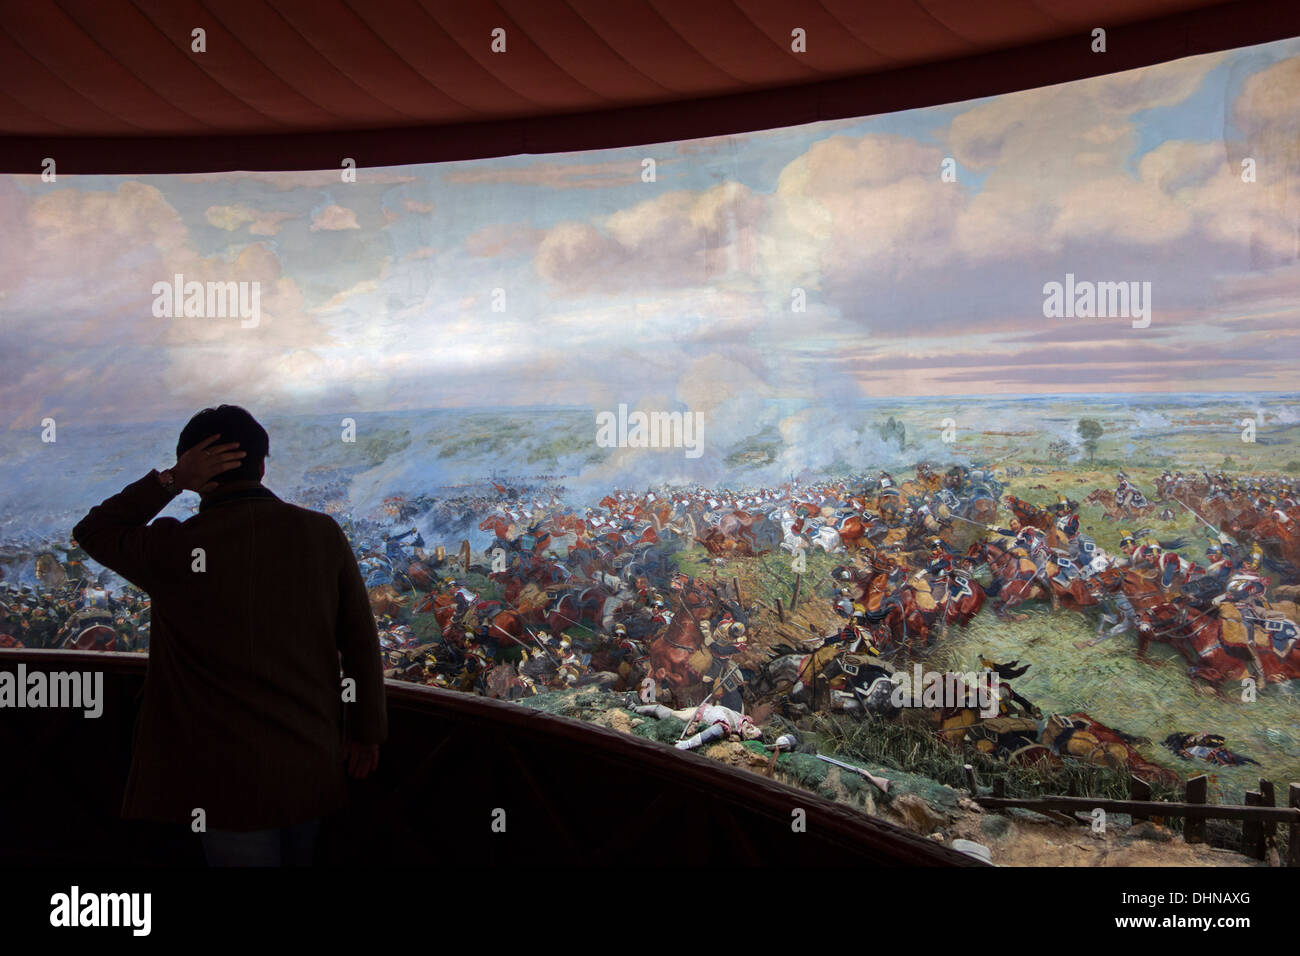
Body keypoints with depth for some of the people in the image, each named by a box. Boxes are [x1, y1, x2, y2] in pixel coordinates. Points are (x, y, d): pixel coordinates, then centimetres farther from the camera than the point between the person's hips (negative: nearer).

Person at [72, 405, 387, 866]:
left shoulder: (176, 549, -15)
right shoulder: (323, 533, -8)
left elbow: (92, 531, 5)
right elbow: (361, 641, -3)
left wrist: (169, 480, -6)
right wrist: (367, 730, 9)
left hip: (233, 778, -4)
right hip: (314, 767, 4)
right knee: (297, 856, 25)